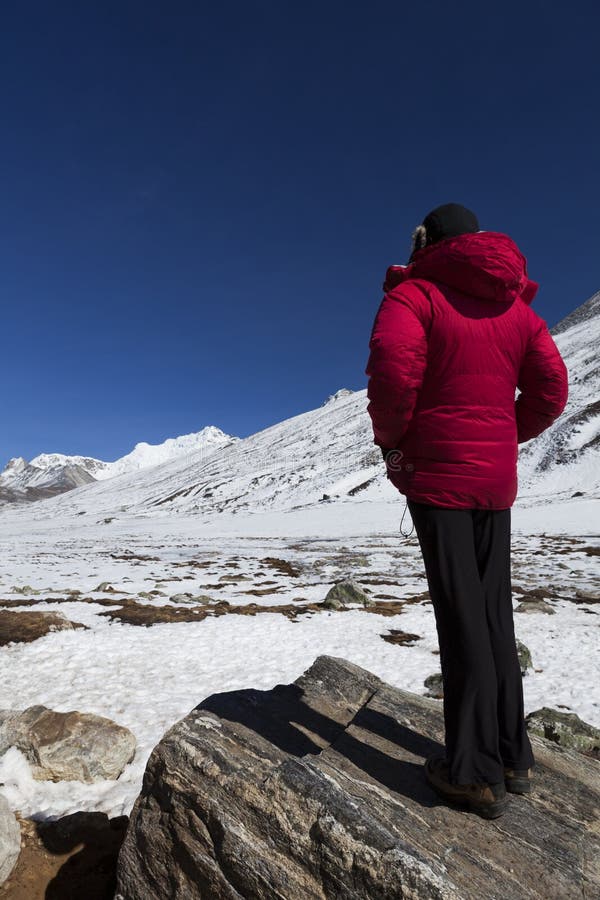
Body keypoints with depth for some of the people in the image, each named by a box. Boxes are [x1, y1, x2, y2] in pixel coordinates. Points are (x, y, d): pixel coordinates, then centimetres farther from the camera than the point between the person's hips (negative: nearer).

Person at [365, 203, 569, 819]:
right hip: (498, 480, 6)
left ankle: (475, 771, 10)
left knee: (460, 615, -1)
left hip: (438, 474, -6)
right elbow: (551, 388, 11)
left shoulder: (414, 294, -3)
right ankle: (513, 756, 25)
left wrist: (391, 440, -8)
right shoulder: (515, 306, 15)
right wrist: (505, 437, 15)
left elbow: (393, 365, -22)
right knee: (495, 612, 14)